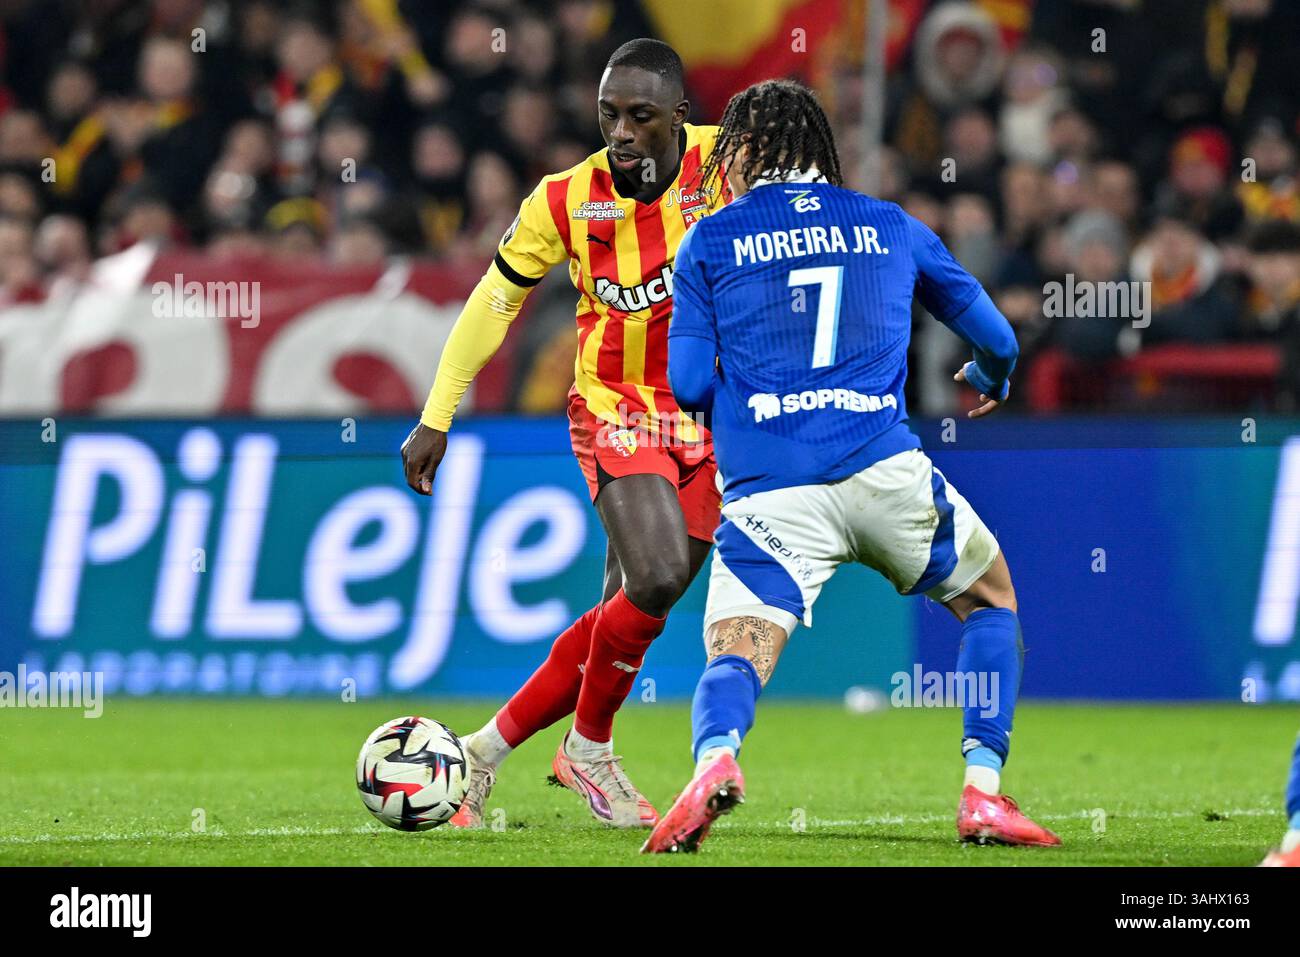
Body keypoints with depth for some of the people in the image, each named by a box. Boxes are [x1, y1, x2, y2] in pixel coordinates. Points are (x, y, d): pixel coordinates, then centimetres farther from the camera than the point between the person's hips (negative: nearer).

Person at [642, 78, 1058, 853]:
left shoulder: (710, 241, 11)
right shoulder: (892, 227, 17)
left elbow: (689, 384, 5)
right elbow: (996, 338, 25)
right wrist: (991, 379, 49)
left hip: (767, 490, -1)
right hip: (884, 467, 1)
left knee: (734, 662, -1)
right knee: (993, 600, 23)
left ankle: (714, 760, -37)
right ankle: (983, 791, 9)